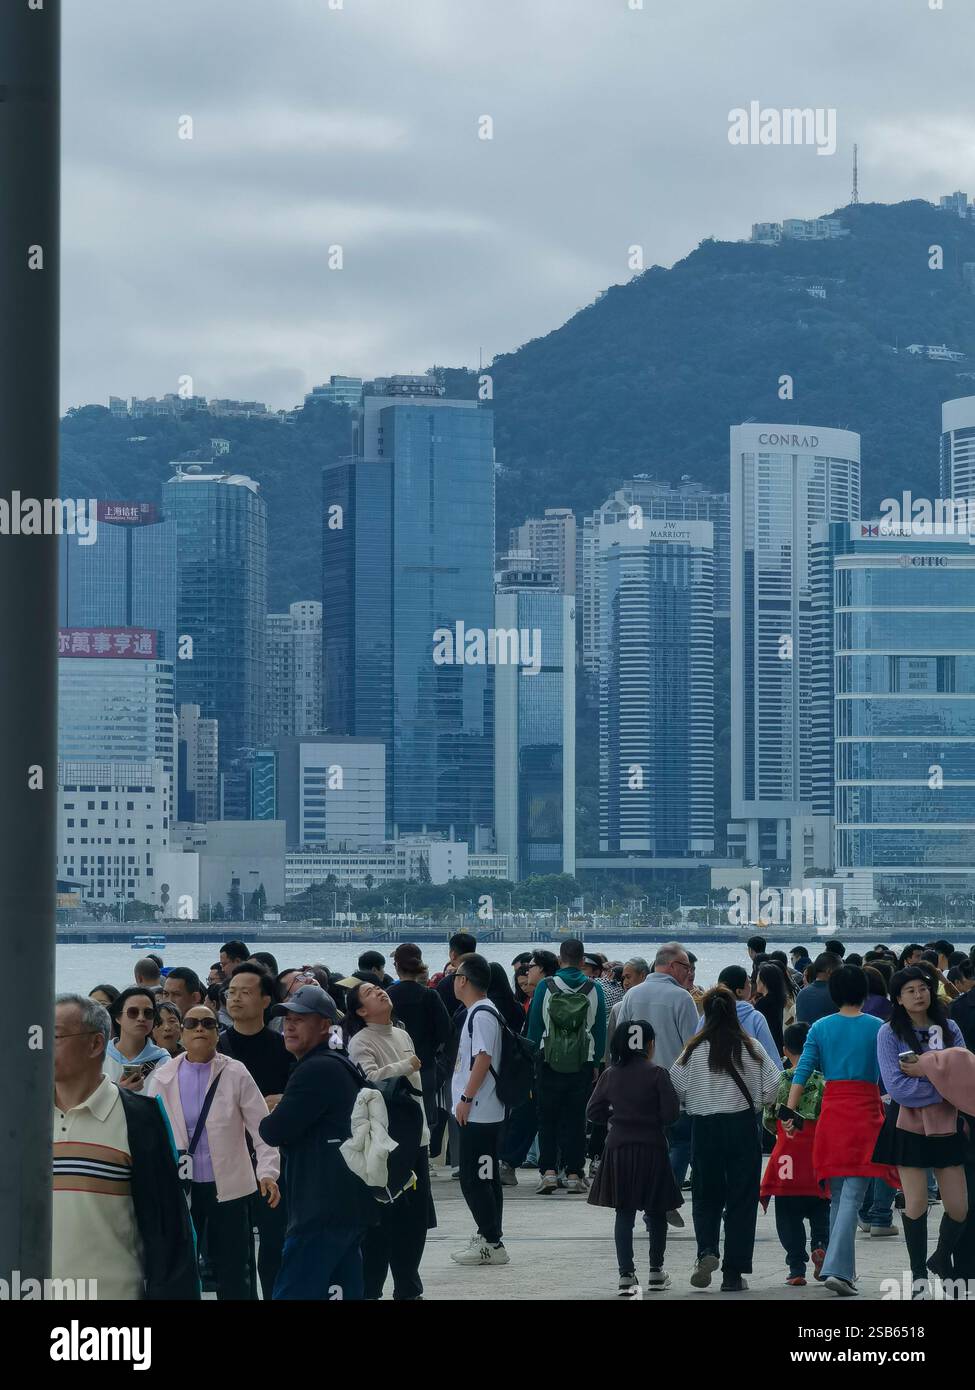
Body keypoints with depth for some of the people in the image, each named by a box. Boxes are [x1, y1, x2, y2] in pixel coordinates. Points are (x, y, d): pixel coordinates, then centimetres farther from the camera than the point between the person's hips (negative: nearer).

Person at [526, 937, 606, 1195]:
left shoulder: (545, 987, -5)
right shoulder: (595, 989, -2)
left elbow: (534, 1028, -2)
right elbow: (600, 1029, 2)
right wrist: (596, 1061, 12)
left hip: (549, 1064, -1)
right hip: (582, 1064, 1)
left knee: (547, 1118, 8)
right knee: (576, 1118, 7)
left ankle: (548, 1171, -1)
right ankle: (574, 1173, 6)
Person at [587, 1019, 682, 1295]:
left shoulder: (610, 1074, 1)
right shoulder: (657, 1074, -9)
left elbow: (594, 1112, 3)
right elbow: (670, 1113, -11)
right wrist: (653, 1117, 9)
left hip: (618, 1148, 2)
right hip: (652, 1148, -2)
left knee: (624, 1212, 5)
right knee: (656, 1211, 12)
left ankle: (626, 1274, -1)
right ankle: (656, 1272, 17)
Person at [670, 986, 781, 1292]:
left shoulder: (694, 1050, -4)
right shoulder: (750, 1048, -4)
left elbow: (677, 1089, -3)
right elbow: (771, 1087, -3)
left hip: (704, 1127, 0)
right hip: (742, 1126, 0)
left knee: (706, 1196, 14)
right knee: (741, 1198, 7)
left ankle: (706, 1251, -10)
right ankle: (733, 1273, 5)